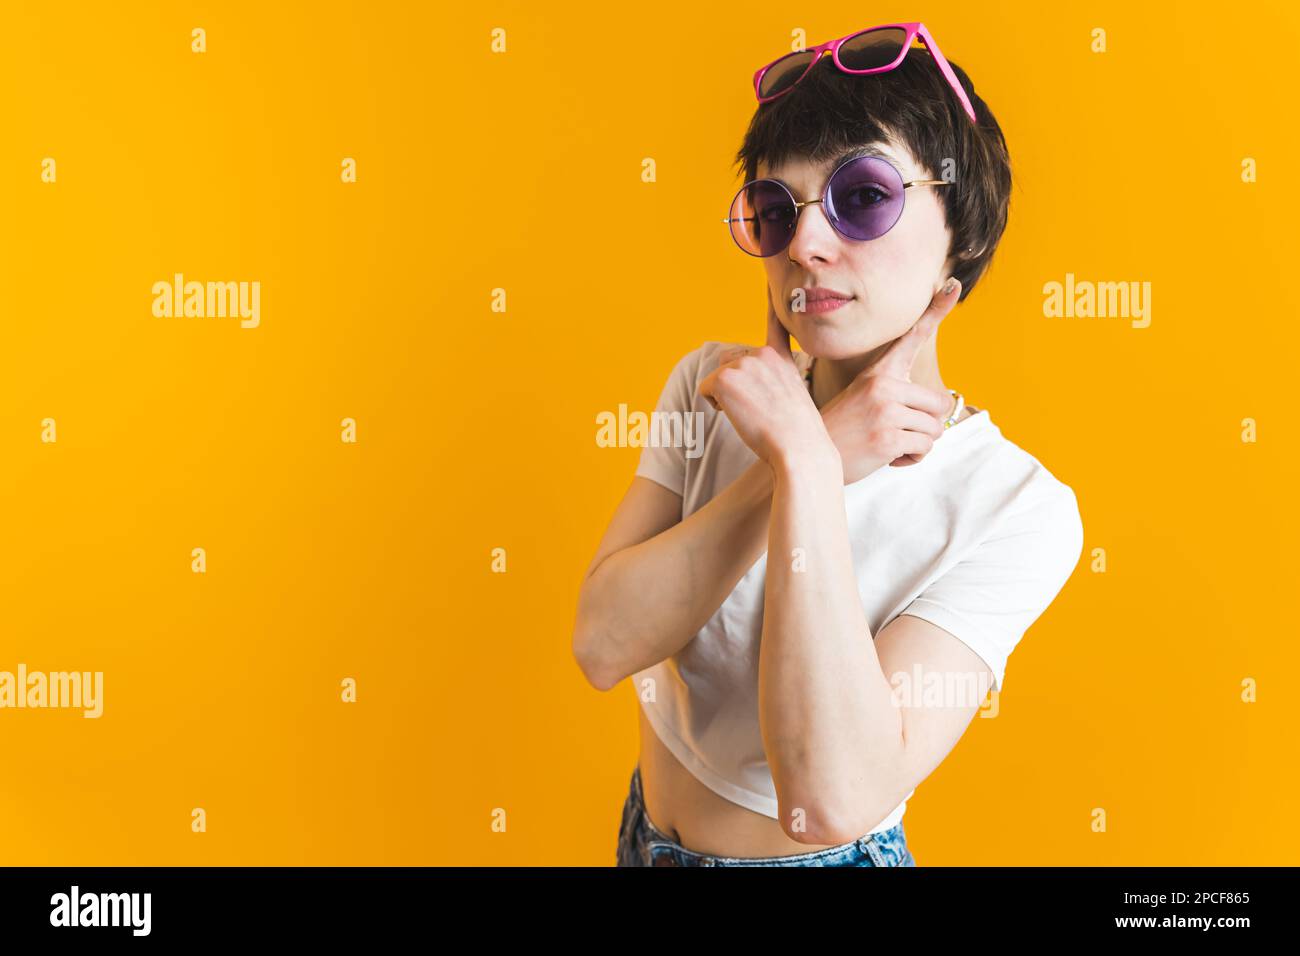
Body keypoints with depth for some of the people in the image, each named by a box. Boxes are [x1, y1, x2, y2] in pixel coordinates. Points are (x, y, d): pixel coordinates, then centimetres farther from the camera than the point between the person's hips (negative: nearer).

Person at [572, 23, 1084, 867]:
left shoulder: (1018, 507, -22)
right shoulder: (713, 388, -9)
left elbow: (834, 796, -32)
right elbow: (603, 643, -20)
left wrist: (804, 460, -31)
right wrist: (813, 458, -27)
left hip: (822, 856, -4)